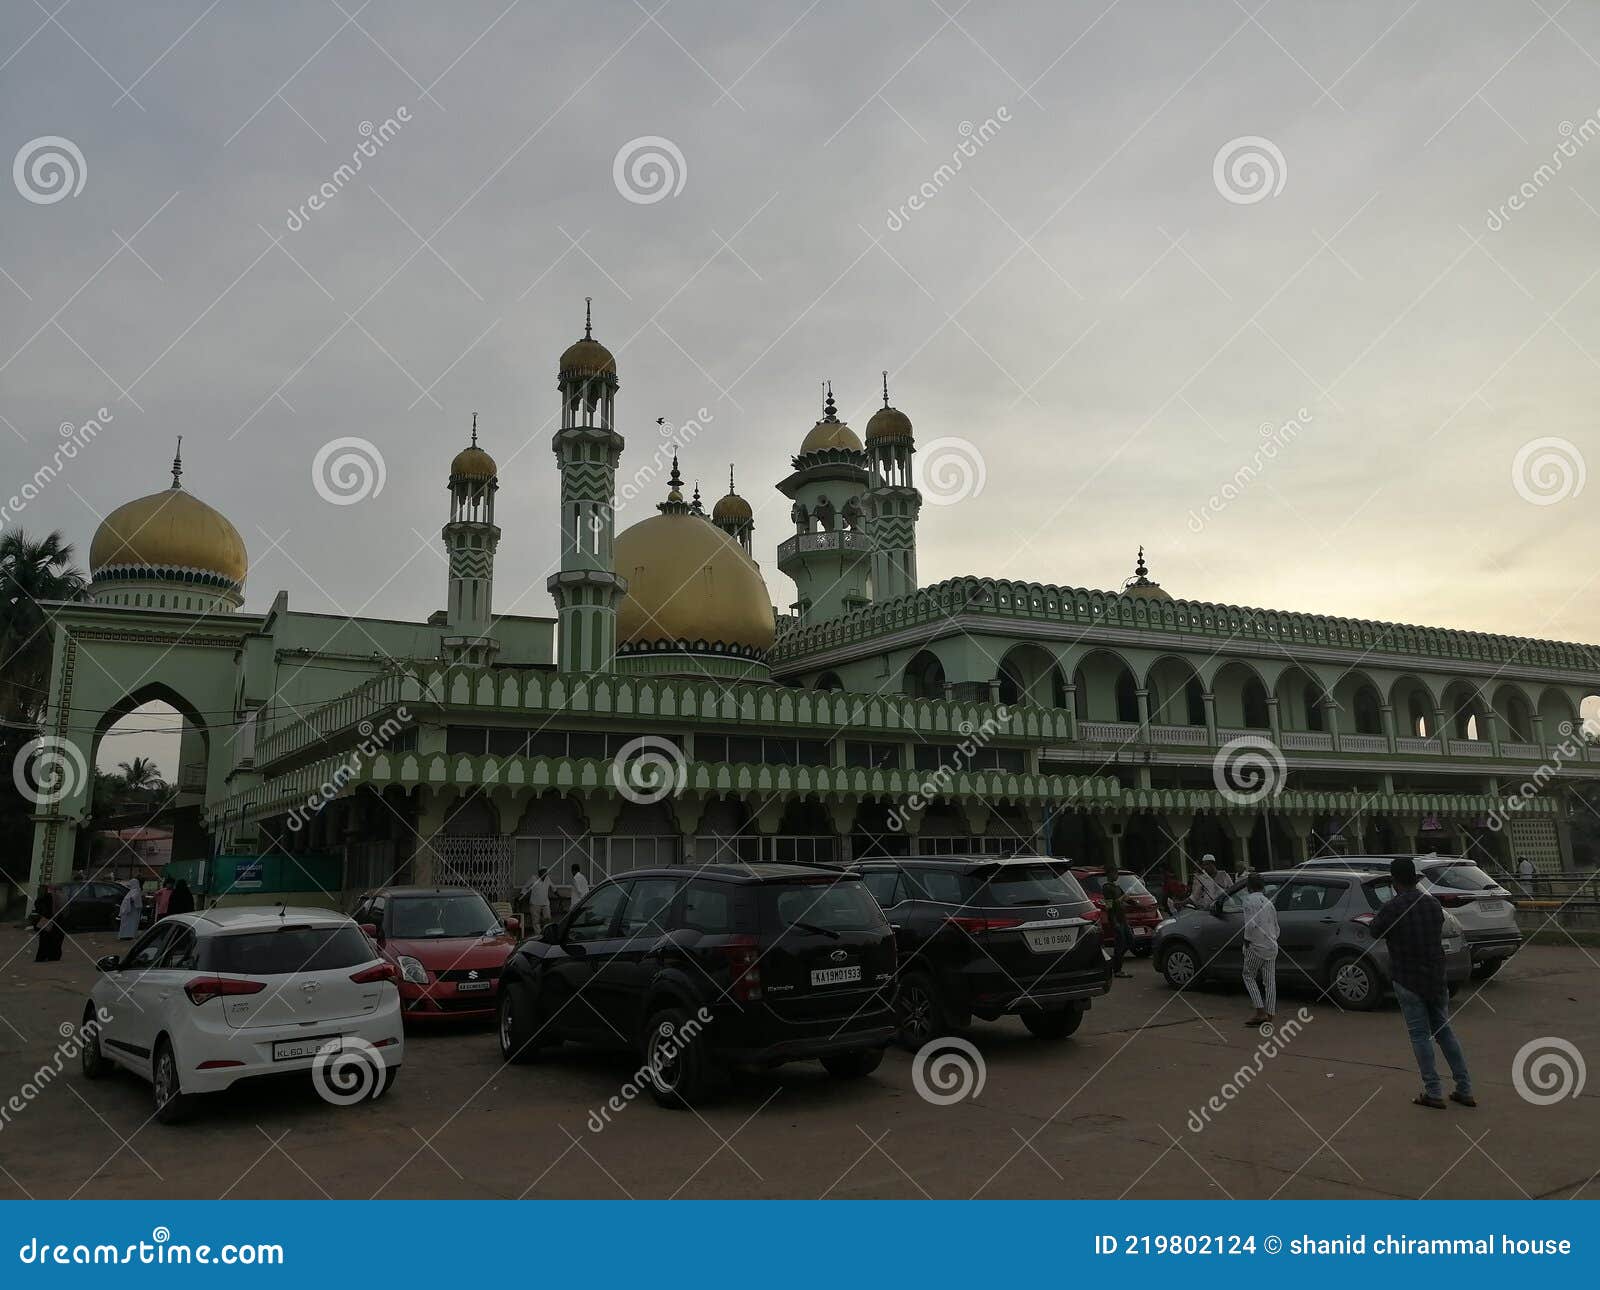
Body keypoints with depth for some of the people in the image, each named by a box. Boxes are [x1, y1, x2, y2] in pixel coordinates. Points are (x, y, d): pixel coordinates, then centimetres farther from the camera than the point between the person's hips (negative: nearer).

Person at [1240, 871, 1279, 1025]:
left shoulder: (1250, 900, -10)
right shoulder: (1268, 902, 14)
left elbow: (1251, 924, -21)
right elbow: (1276, 927, 18)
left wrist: (1247, 940, -9)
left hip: (1256, 946, -7)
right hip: (1271, 946, 7)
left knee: (1249, 976, 5)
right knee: (1270, 980, 9)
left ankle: (1260, 1011, -3)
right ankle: (1271, 1013, 12)